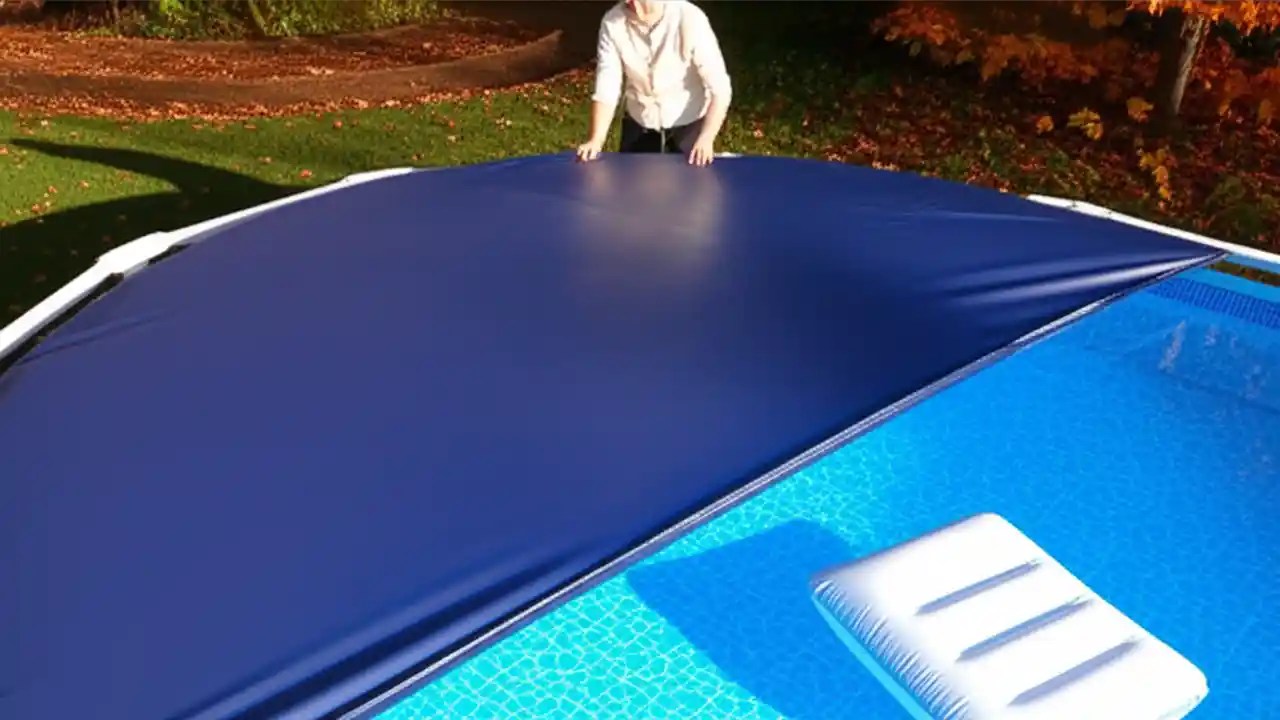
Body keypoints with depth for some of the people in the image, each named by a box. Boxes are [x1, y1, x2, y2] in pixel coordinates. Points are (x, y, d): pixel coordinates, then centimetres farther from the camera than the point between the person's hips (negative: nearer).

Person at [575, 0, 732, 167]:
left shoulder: (690, 19, -25)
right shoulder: (612, 23, -16)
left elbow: (719, 87, -24)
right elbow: (606, 87, -14)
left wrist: (706, 138, -36)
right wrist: (596, 140, -27)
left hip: (689, 124, -2)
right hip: (639, 124, 3)